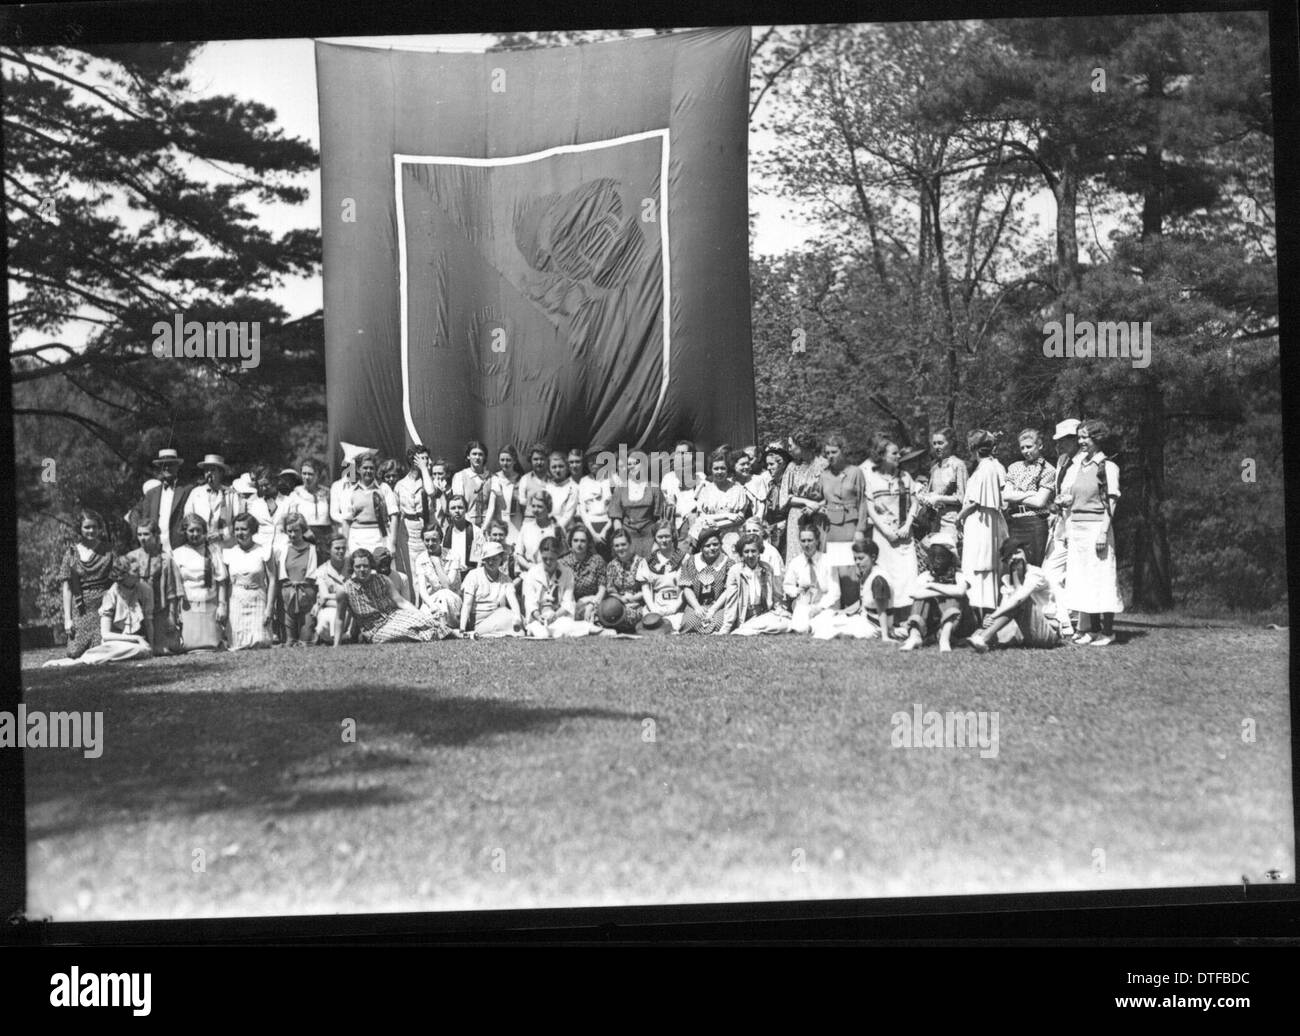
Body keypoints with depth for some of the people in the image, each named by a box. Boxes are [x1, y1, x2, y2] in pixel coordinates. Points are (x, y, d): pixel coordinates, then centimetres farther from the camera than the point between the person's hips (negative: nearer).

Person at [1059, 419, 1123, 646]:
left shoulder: (1107, 467, -6)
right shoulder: (1078, 466, 14)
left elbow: (1111, 503, -10)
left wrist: (1104, 531, -16)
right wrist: (1068, 529, 10)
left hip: (1096, 526, -7)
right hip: (1077, 528, 7)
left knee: (1100, 578, -5)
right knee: (1081, 579, 7)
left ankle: (1107, 632, 0)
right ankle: (1091, 629, 13)